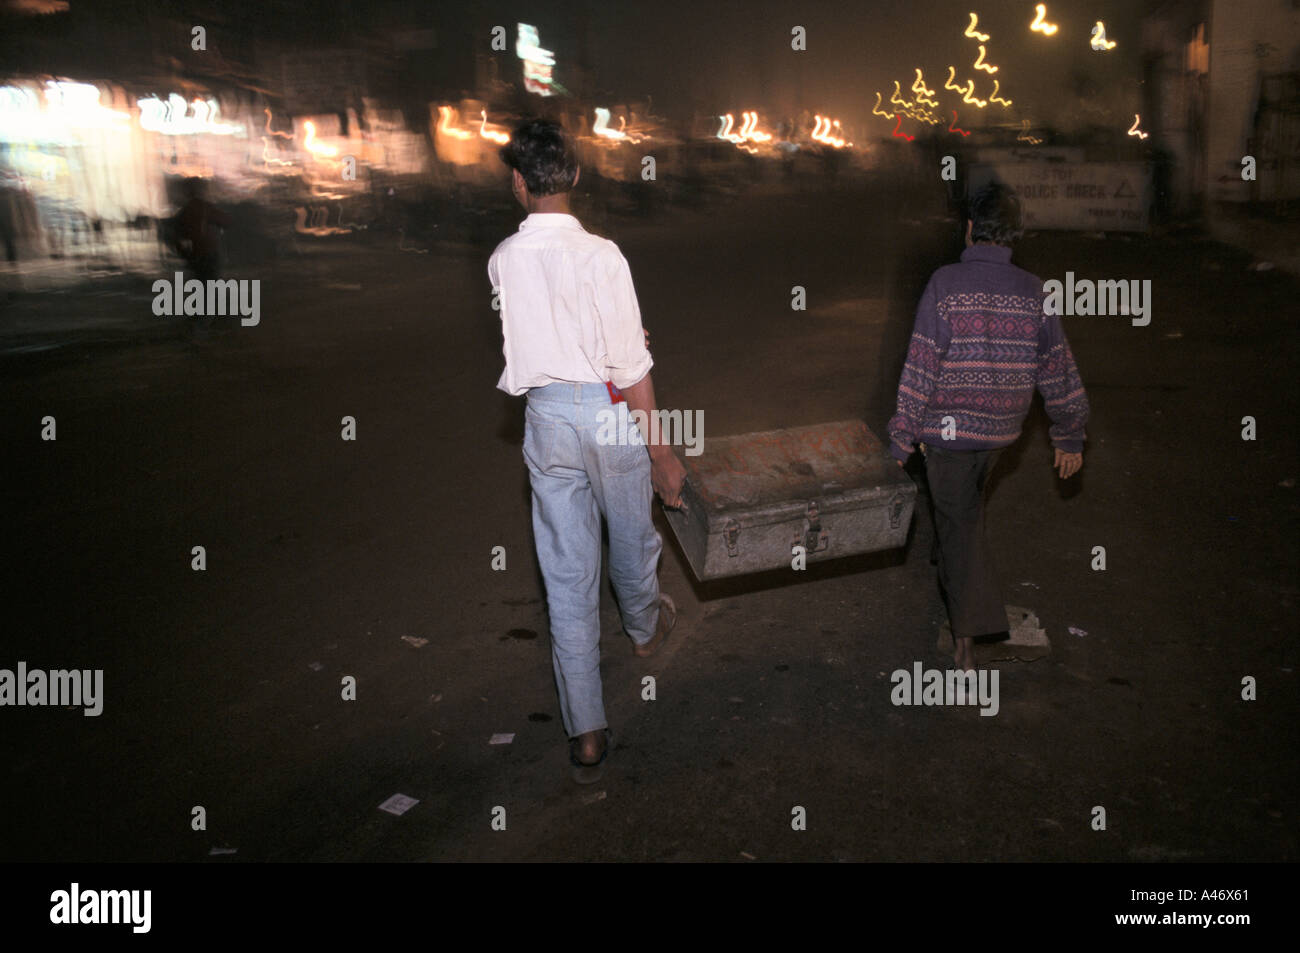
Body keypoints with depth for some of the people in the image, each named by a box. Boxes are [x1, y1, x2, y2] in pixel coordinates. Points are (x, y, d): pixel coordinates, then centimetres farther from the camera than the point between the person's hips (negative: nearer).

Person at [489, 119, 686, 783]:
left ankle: (586, 734, 11)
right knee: (630, 534, 25)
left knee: (566, 573, 7)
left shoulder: (502, 261, -2)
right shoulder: (599, 255, -15)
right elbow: (631, 367, -16)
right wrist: (660, 452, -9)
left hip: (544, 416, 3)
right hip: (607, 411, -3)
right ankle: (645, 627, 56)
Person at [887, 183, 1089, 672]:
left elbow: (920, 366, -16)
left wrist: (902, 435, -9)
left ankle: (968, 640, 4)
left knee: (958, 525, 5)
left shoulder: (945, 284, -15)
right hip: (1001, 429, 4)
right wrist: (1069, 437, 10)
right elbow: (1058, 368, 1)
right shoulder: (1032, 291, -3)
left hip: (949, 426, -4)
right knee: (968, 509, 28)